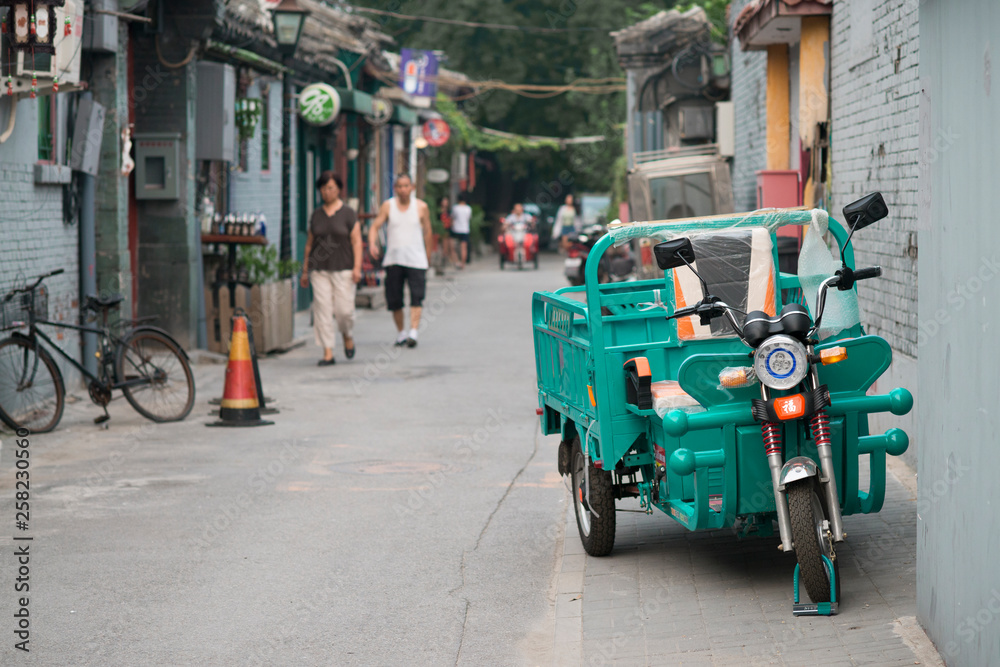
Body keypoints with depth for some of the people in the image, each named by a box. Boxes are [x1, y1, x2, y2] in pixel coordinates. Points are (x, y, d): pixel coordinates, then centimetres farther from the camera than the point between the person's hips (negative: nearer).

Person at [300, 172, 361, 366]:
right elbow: (309, 243, 15)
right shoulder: (316, 215, 11)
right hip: (319, 270, 3)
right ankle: (328, 353, -3)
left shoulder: (348, 213, 1)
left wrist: (357, 267, -12)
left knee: (344, 309, -7)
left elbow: (356, 241, -2)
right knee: (322, 310, -6)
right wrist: (305, 270, 12)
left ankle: (348, 336, 26)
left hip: (343, 269, -3)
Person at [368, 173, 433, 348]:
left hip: (416, 259, -1)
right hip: (393, 259, 1)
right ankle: (400, 332, 19)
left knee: (416, 297, -14)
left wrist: (427, 257, 16)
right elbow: (375, 226, 1)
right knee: (394, 300, 4)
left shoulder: (421, 207, 4)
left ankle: (413, 332, -19)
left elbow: (427, 232, 12)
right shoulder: (387, 206, 4)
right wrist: (372, 244, -19)